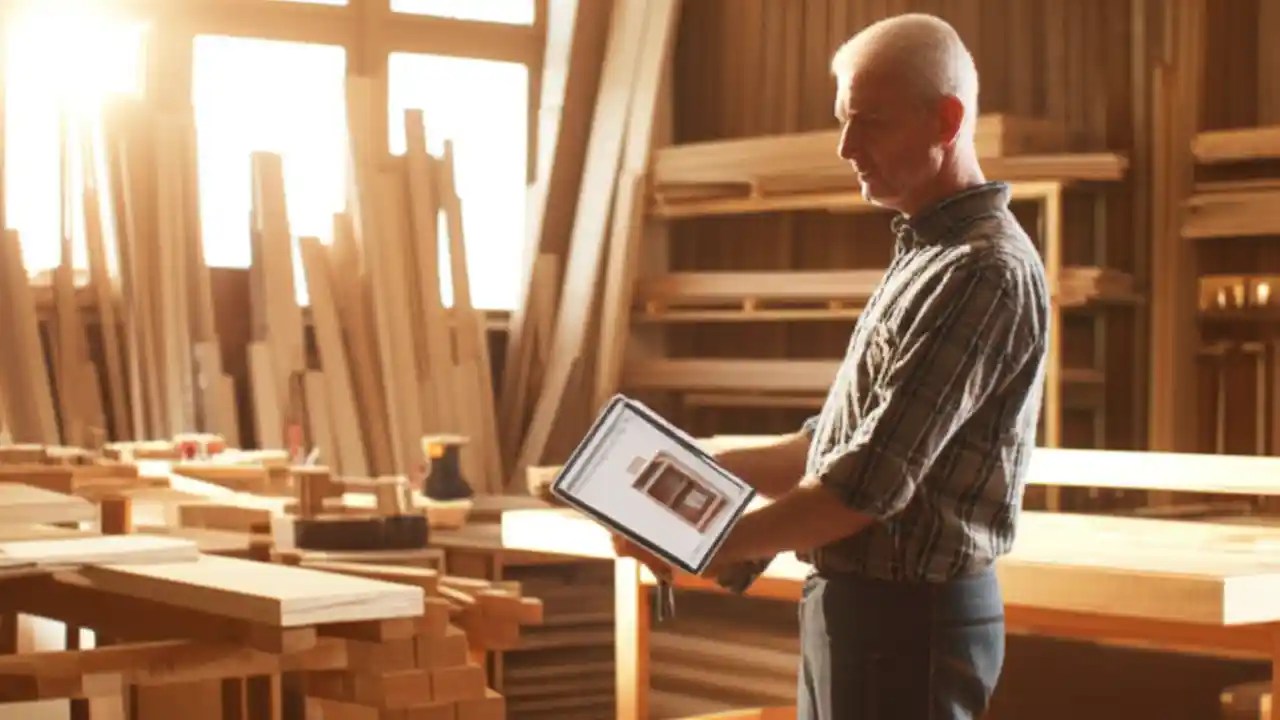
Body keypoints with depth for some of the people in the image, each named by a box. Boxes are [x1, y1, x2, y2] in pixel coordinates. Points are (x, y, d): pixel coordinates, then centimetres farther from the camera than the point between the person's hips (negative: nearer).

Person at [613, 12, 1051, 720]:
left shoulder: (983, 273, -19)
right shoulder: (926, 255, 15)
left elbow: (867, 486, -23)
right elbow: (831, 447, 19)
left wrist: (711, 546, -13)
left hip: (906, 618, -10)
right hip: (857, 606, 10)